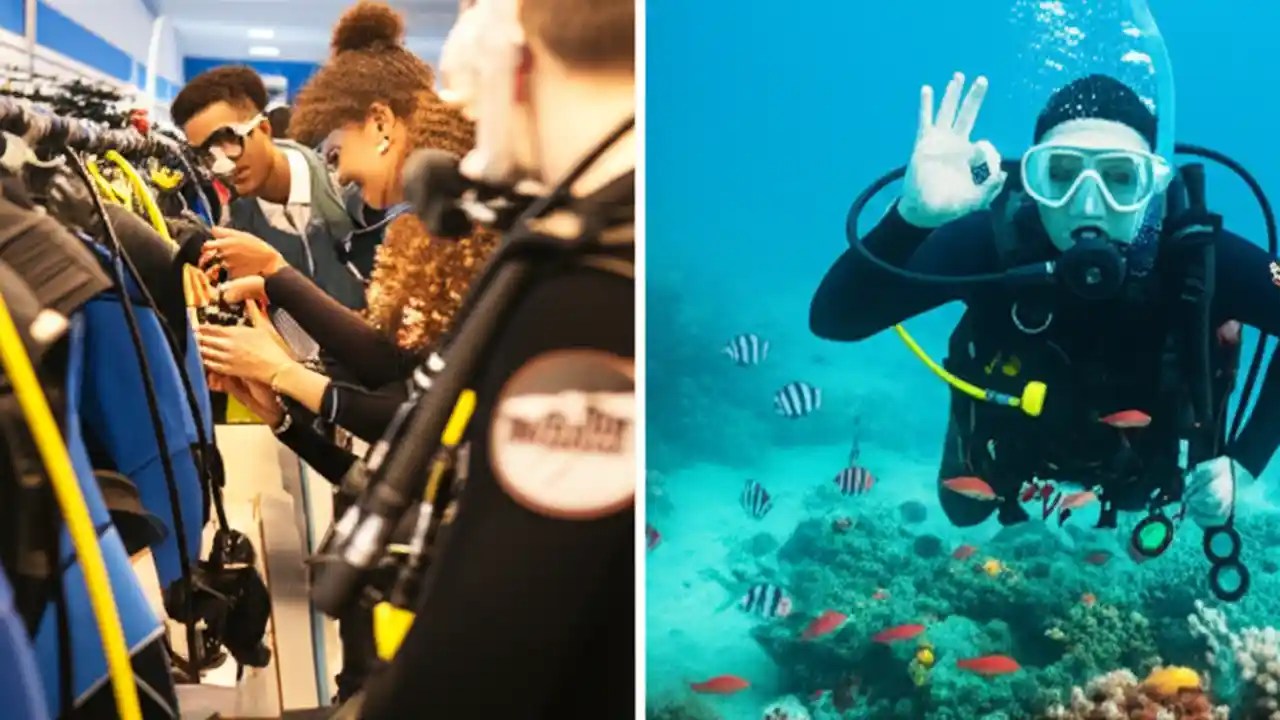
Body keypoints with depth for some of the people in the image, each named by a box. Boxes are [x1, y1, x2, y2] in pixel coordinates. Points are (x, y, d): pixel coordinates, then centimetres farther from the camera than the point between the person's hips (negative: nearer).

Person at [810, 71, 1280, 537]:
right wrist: (910, 217, -63)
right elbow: (832, 319, -46)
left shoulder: (1198, 255, -37)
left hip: (1139, 461, 1)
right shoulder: (992, 241, -39)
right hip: (1014, 446, -1)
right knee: (964, 512, 28)